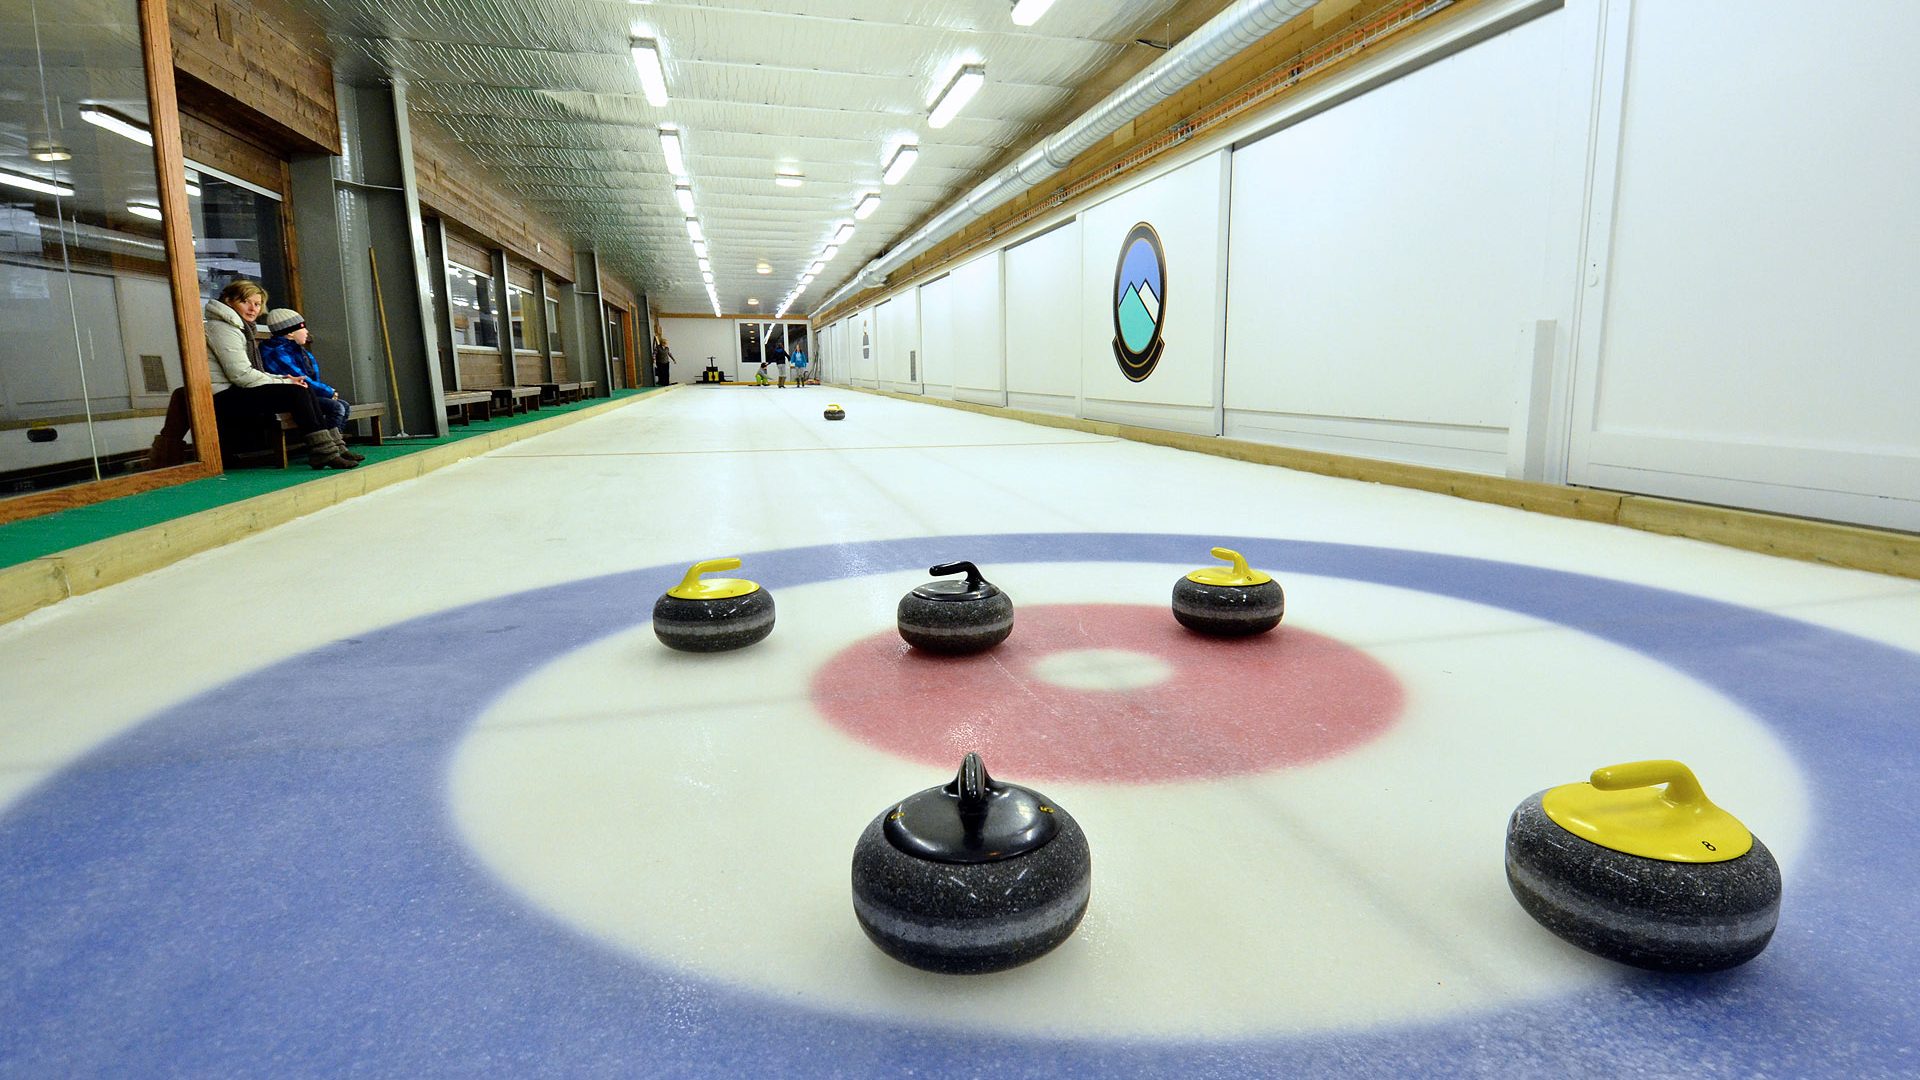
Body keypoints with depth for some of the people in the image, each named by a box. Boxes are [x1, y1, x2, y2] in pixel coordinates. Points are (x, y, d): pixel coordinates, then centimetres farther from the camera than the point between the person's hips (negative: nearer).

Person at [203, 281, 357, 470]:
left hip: (236, 393, 10)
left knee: (305, 390, 1)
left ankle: (332, 447, -7)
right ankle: (324, 452, -25)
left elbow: (251, 374, 18)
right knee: (296, 392, -22)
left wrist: (284, 379, 2)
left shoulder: (240, 327, 23)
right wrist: (283, 382, -13)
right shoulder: (221, 327, -8)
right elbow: (241, 374, -18)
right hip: (224, 399, -10)